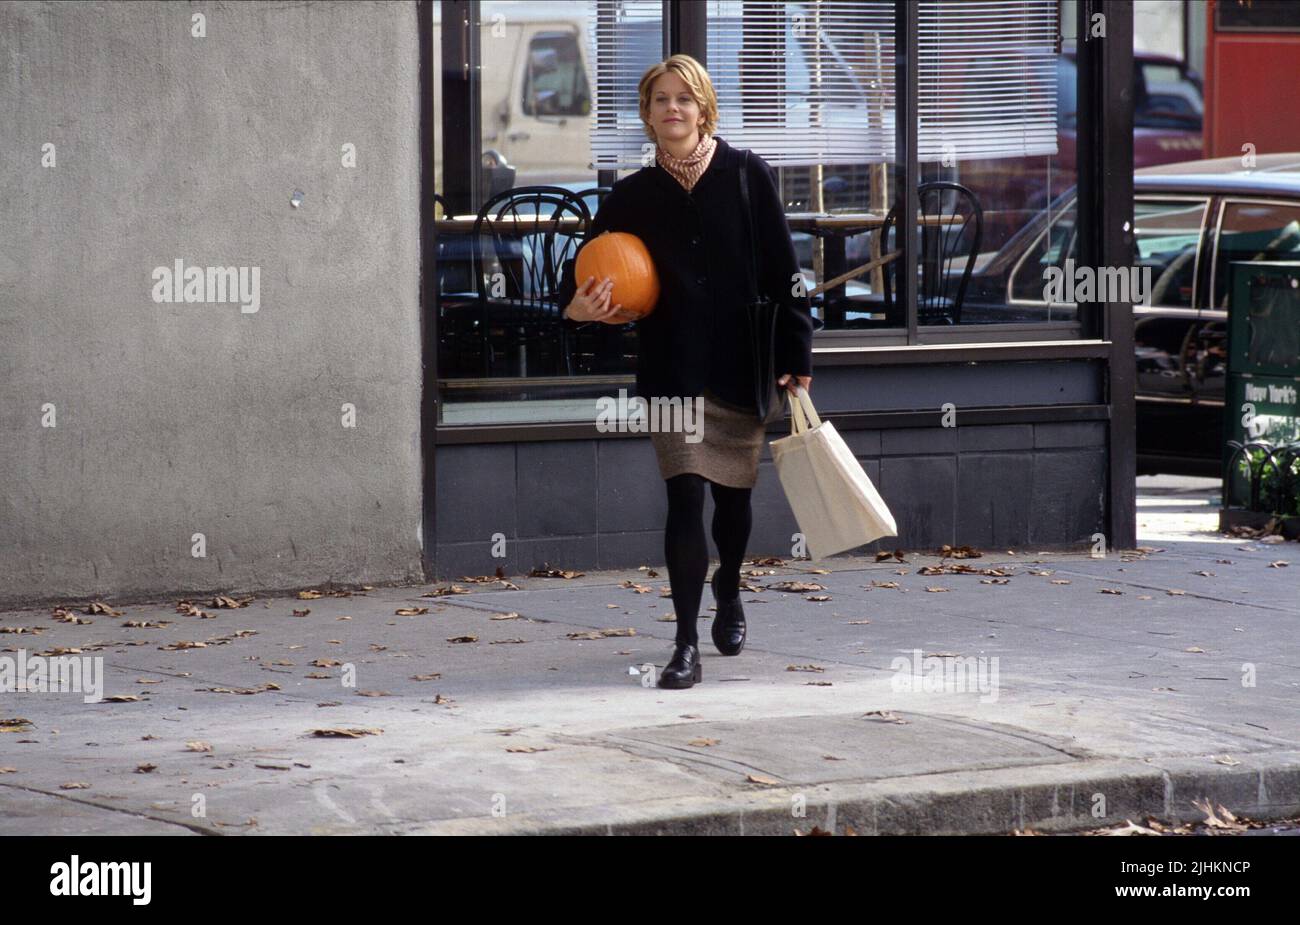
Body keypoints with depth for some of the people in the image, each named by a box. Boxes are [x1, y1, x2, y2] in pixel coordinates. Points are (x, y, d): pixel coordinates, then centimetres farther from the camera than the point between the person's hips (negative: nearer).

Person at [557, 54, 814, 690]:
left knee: (733, 493, 13)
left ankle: (728, 591, 45)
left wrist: (796, 356, -5)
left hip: (741, 367, 0)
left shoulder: (747, 178, -1)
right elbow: (586, 264, 9)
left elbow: (783, 273, -1)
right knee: (685, 497, -11)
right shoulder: (634, 196, 3)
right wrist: (578, 307, -14)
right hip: (672, 370, 0)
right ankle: (686, 646, -10)